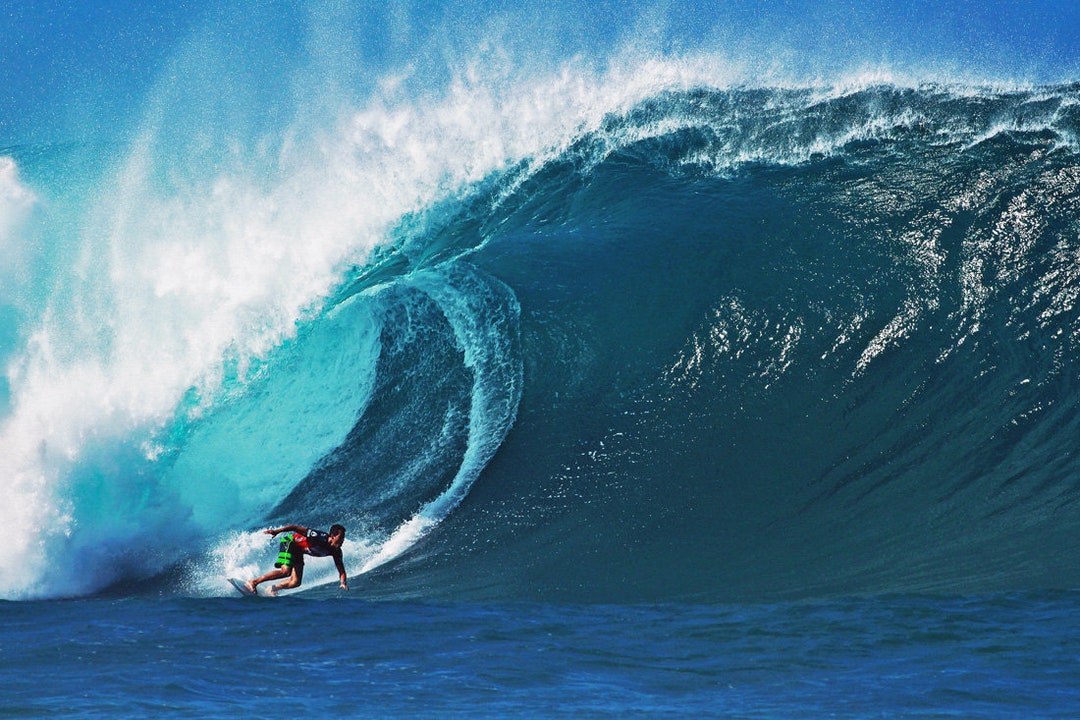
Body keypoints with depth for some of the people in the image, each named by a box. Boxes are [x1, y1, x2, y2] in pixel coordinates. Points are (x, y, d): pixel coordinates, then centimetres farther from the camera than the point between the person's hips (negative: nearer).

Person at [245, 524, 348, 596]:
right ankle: (253, 582, -19)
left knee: (295, 583, -3)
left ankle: (272, 589, 15)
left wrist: (343, 583, -29)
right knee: (286, 571, -27)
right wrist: (276, 531, -34)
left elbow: (341, 571, -8)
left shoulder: (336, 552, -13)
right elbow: (296, 528, -30)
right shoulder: (320, 537, -33)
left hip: (298, 552, 7)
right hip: (289, 543, -7)